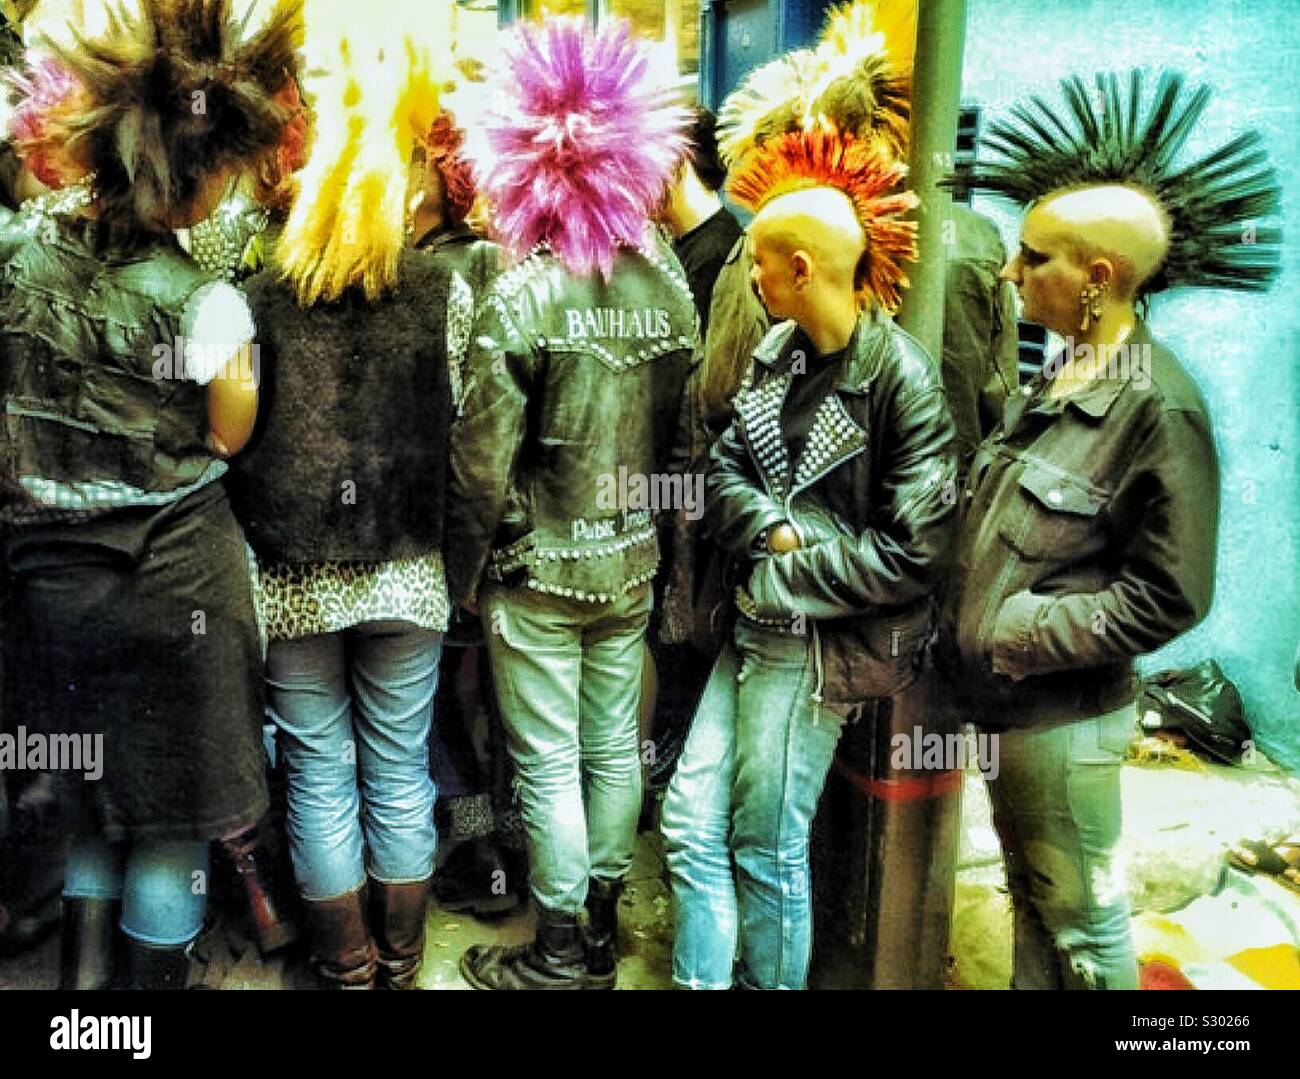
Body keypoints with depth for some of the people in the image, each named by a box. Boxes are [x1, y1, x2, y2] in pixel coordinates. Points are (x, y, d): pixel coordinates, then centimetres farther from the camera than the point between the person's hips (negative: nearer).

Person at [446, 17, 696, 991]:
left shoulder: (520, 298, -16)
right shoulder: (669, 284, -2)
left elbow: (482, 466, -15)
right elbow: (685, 431, 2)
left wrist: (465, 575, -1)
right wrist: (646, 518, 15)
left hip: (538, 570, -5)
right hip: (632, 562, 5)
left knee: (550, 765, 7)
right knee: (616, 747, 16)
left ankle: (559, 956, 22)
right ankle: (603, 933, 32)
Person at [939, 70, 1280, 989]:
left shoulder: (1157, 405, -19)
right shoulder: (1062, 374, 6)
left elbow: (1168, 596, -19)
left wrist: (1021, 636, -18)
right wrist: (968, 623, 5)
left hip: (1063, 719, -8)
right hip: (1003, 702, 8)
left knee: (1082, 922, 11)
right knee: (1030, 899, 23)